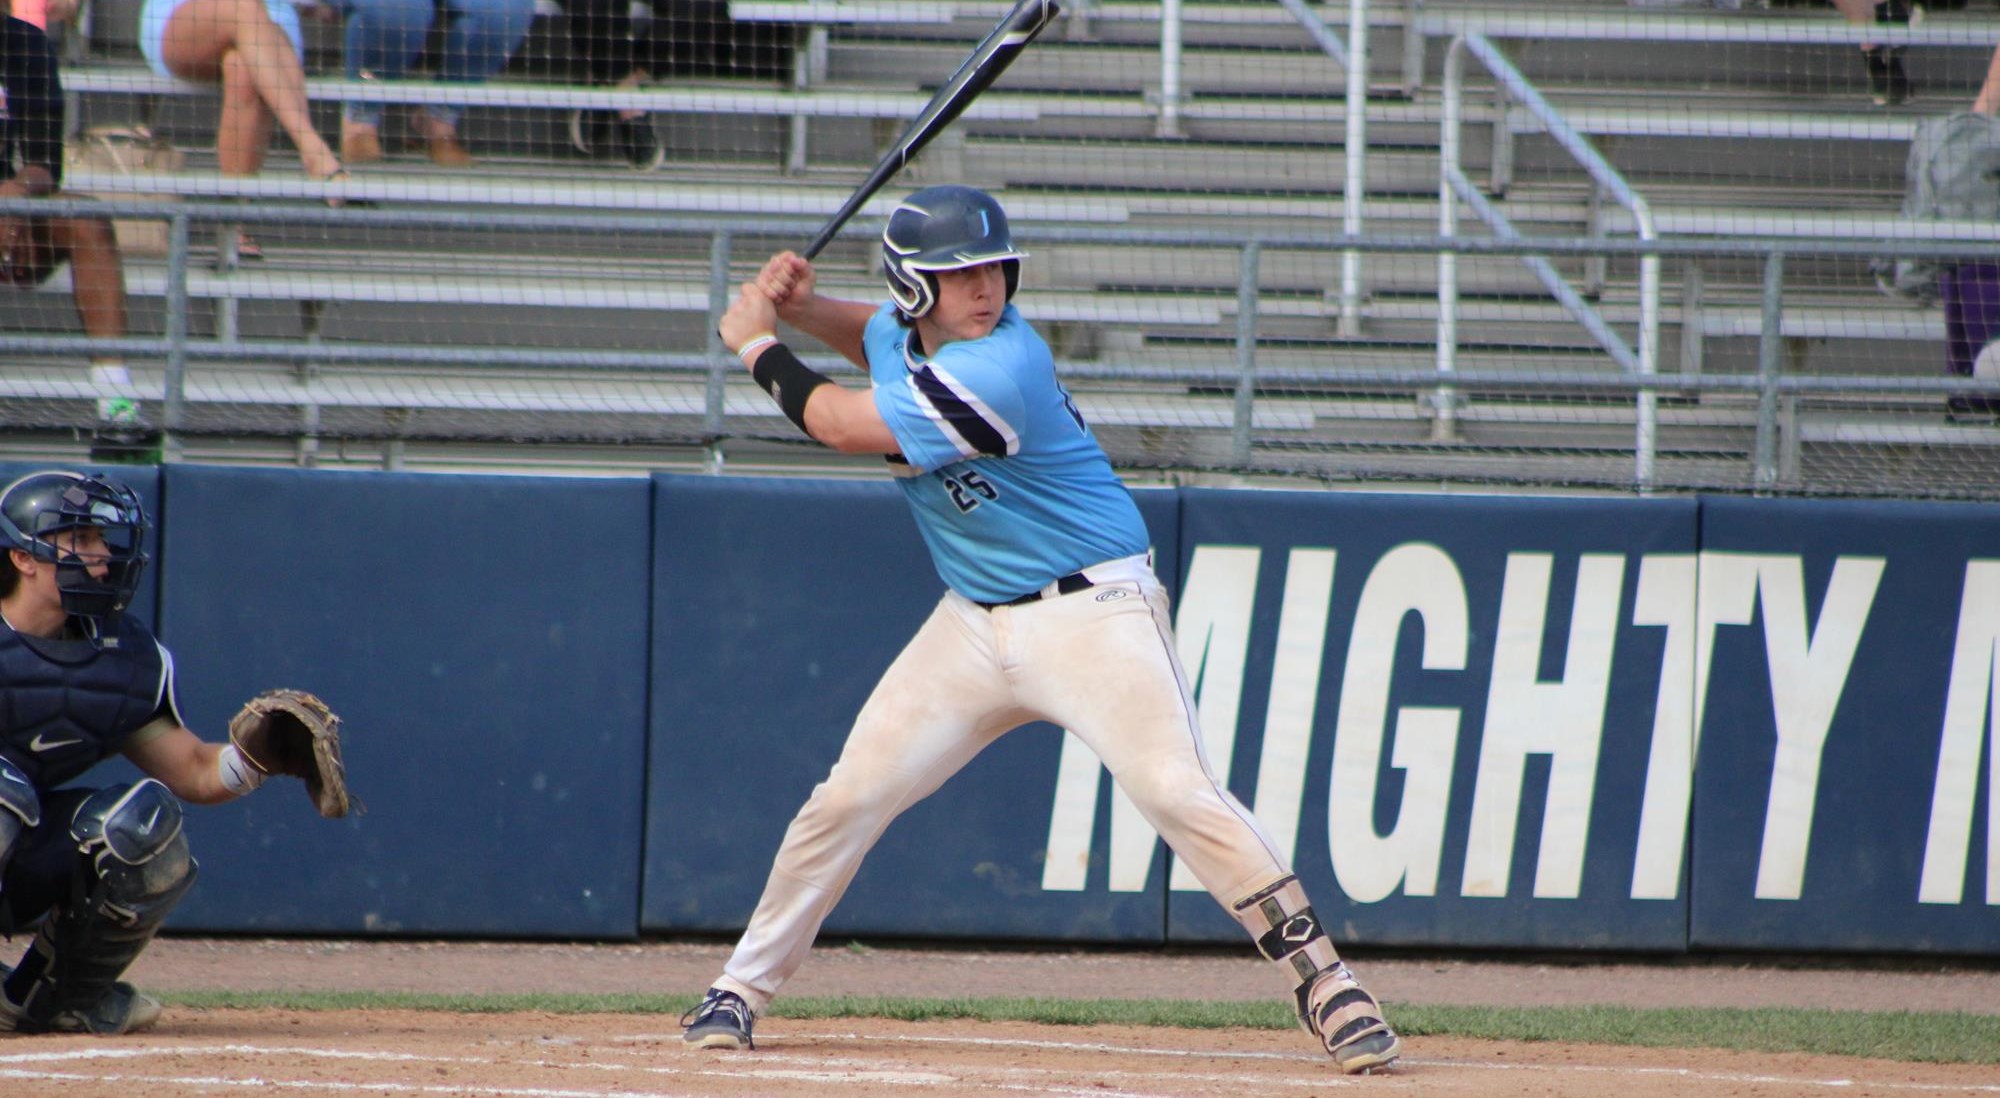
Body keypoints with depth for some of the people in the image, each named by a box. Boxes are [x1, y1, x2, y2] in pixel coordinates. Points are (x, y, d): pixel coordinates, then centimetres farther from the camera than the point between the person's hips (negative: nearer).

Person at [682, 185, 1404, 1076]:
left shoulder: (999, 369, -26)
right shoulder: (906, 328, 1)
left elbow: (844, 425, -18)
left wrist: (757, 346, -1)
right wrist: (798, 307, 9)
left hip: (1094, 617, -7)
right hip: (974, 625, 7)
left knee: (1179, 794, -21)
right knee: (846, 801, 3)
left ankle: (1327, 986, -15)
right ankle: (742, 989, 16)